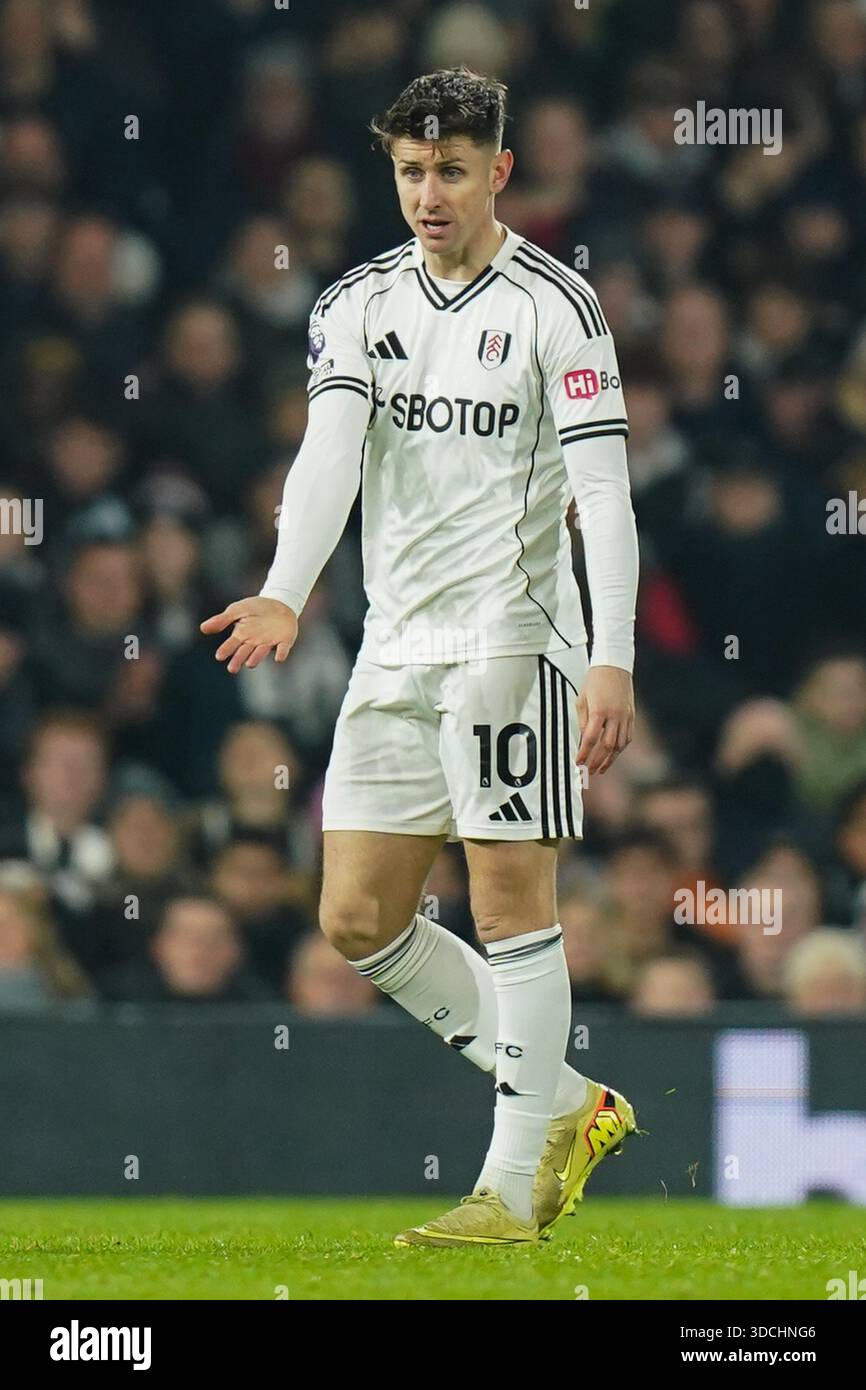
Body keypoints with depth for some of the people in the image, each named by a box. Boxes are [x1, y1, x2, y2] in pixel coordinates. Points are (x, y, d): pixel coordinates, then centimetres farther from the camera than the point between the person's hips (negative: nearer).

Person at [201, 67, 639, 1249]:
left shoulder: (555, 305, -6)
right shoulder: (359, 304, 8)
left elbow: (604, 492, -10)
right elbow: (330, 451, -5)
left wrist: (613, 662, -19)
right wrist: (285, 595, -23)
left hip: (512, 639, -6)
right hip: (395, 651, 6)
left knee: (511, 896, -6)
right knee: (358, 920, 5)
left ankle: (513, 1187, 0)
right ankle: (567, 1106, 19)